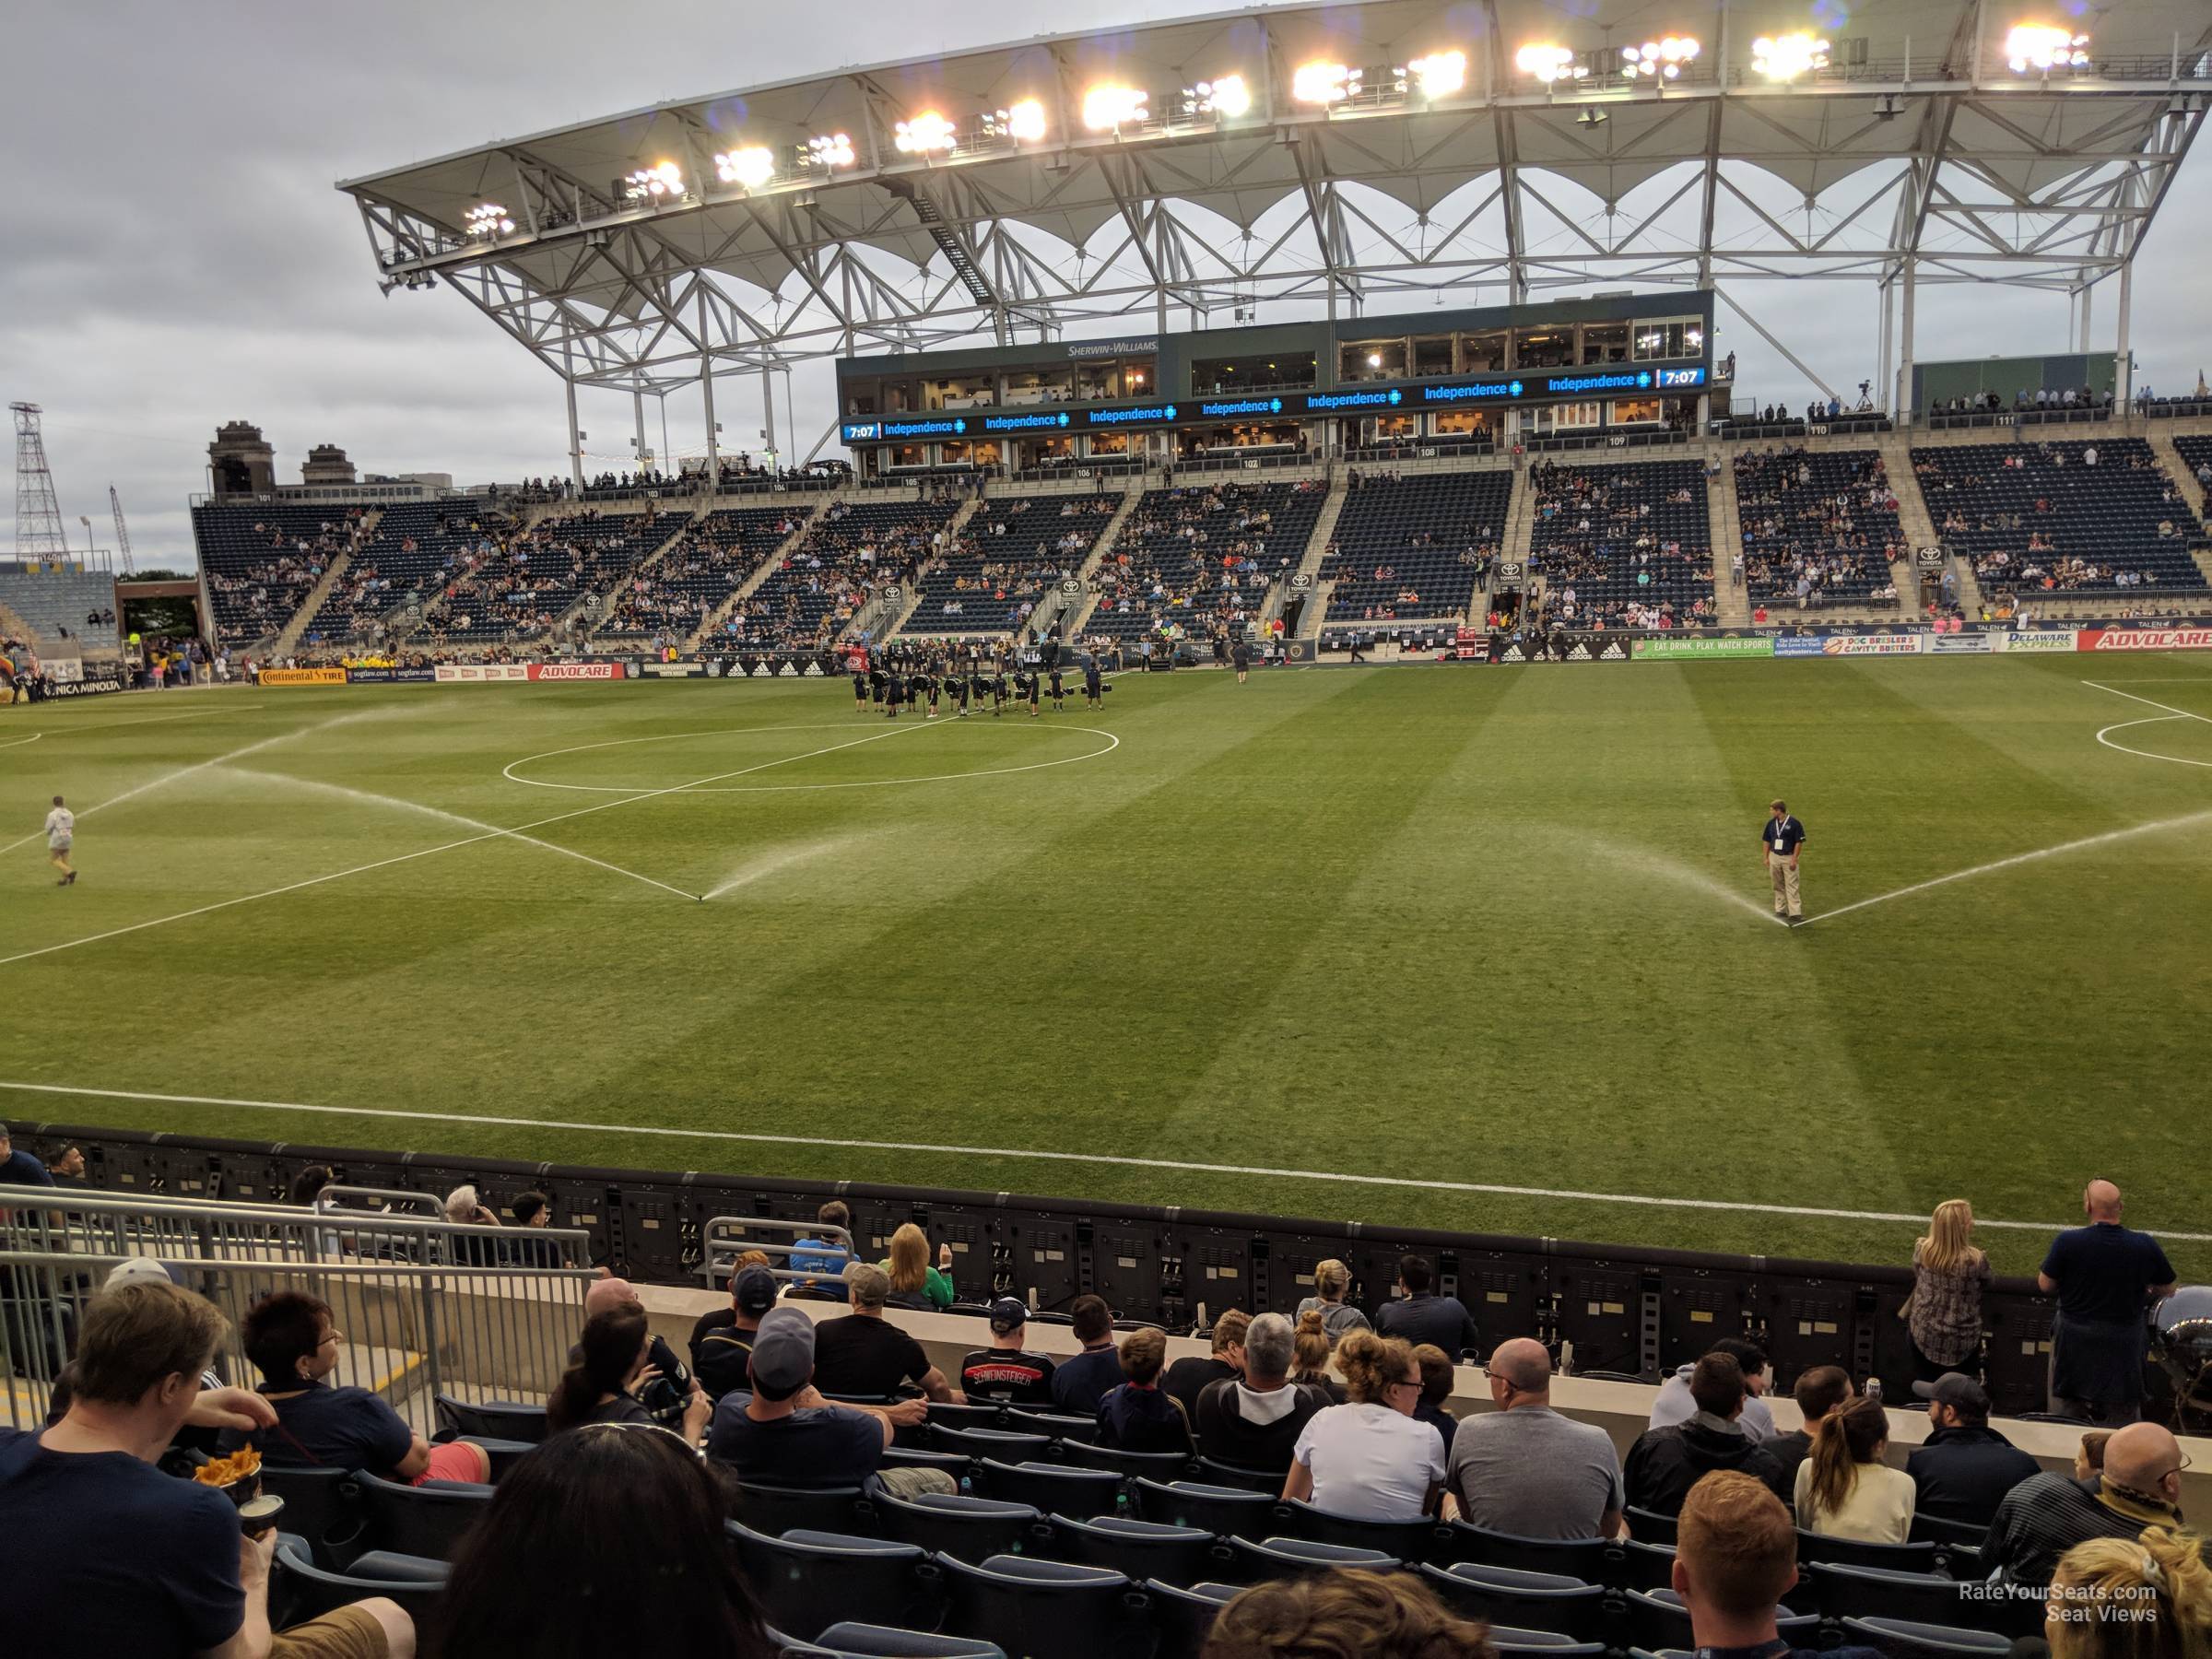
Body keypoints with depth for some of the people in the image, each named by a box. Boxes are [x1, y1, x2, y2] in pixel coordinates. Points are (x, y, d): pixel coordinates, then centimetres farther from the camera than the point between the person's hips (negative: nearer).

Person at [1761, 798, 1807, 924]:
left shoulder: (1794, 823, -11)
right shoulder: (1771, 823, 6)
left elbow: (1799, 842, -10)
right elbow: (1766, 841, 13)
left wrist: (1794, 860, -14)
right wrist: (1766, 858, 8)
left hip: (1789, 858, -6)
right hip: (1774, 857, 6)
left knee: (1792, 887, -7)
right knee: (1778, 886, 12)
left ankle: (1795, 913, -9)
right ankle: (1780, 911, 21)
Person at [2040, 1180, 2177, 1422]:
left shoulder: (2068, 1242, -19)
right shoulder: (2145, 1245, -13)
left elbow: (2045, 1285, -9)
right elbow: (2167, 1289, 1)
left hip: (2074, 1343, -1)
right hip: (2123, 1345, 1)